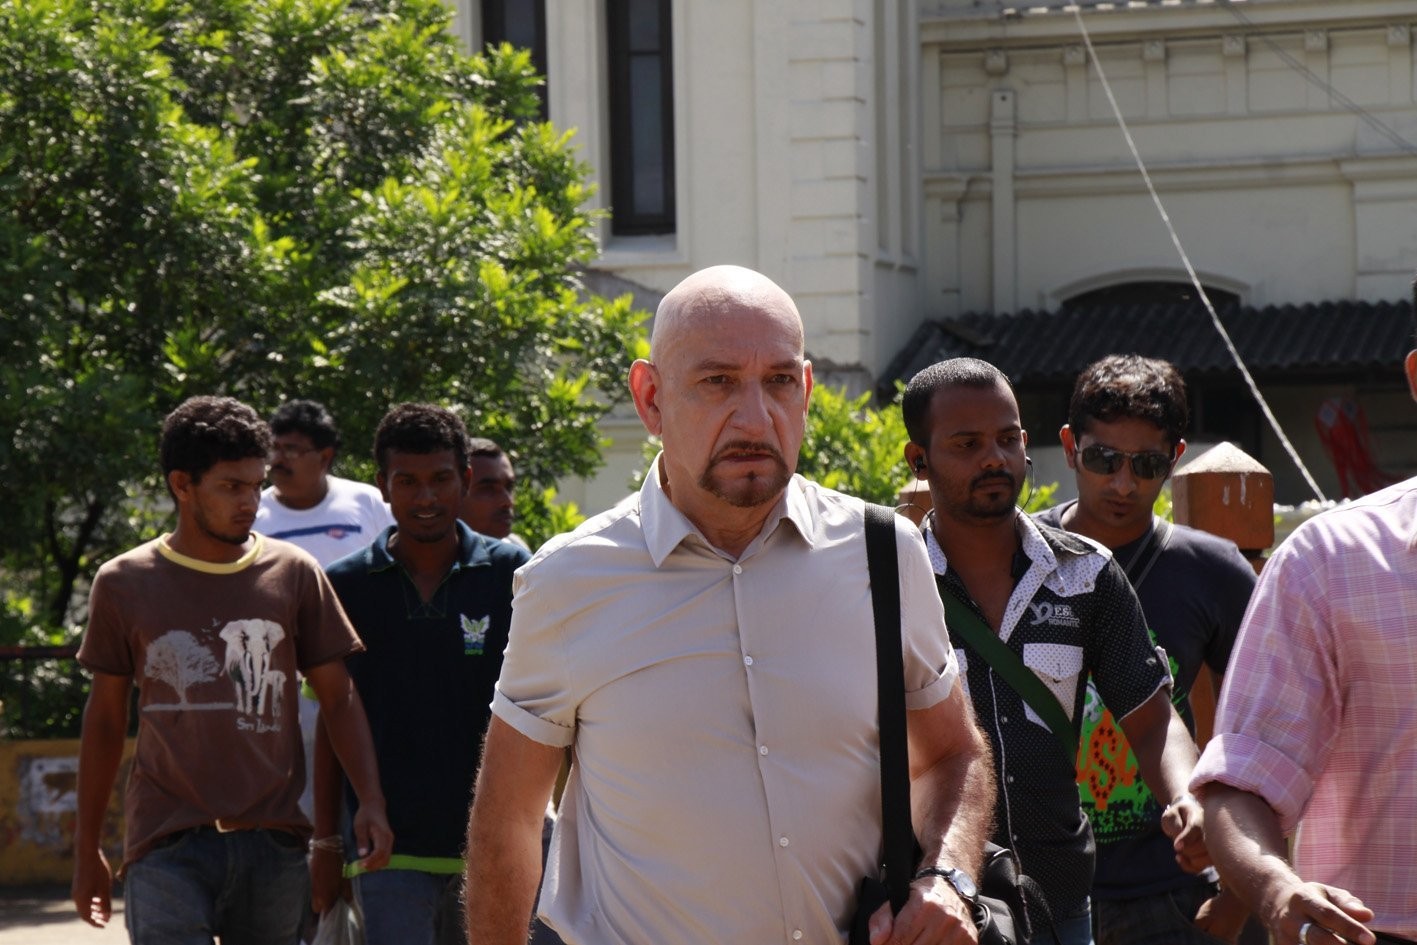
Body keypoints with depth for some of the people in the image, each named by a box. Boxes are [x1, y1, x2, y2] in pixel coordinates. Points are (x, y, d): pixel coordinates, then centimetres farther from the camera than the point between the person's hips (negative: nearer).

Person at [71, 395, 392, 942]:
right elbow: (105, 718, 12)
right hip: (167, 848, -2)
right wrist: (87, 849, 14)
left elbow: (338, 698, 9)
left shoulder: (295, 575, 6)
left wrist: (371, 802, -6)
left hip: (273, 840, 2)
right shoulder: (125, 584, 4)